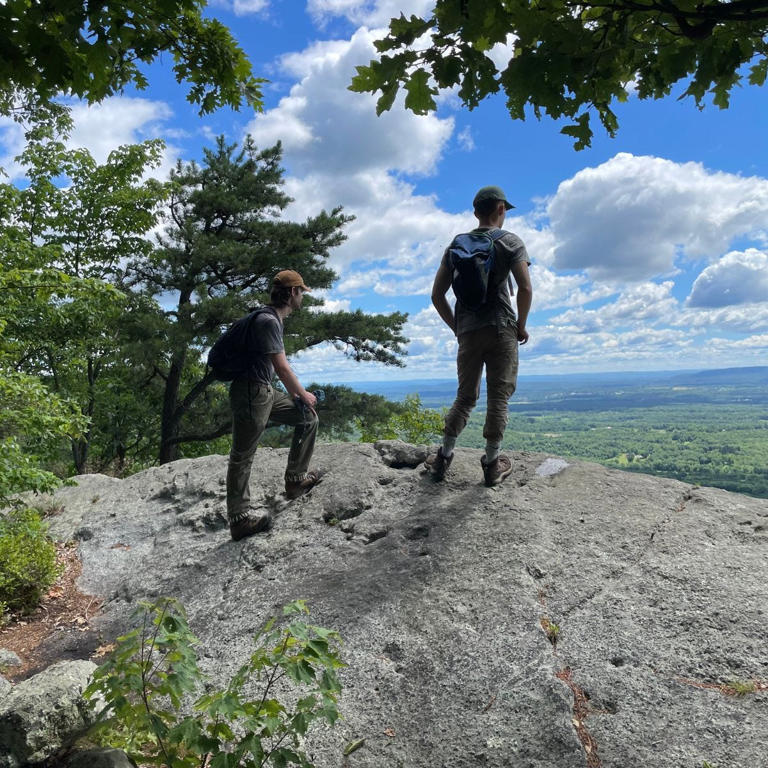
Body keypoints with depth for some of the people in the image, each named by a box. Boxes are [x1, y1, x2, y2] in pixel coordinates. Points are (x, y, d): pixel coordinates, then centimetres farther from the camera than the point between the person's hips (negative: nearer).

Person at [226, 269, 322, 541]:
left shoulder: (275, 319, 14)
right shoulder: (268, 321, -18)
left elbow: (279, 365, 21)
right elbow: (282, 368, -19)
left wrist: (296, 394, 18)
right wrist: (303, 394, -5)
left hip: (265, 392, 10)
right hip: (251, 393, -10)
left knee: (308, 418, 13)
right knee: (242, 455, -2)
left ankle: (295, 479, 19)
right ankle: (239, 519, 6)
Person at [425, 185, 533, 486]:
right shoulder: (510, 242, 1)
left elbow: (437, 295, 9)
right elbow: (525, 288, -11)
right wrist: (521, 325, 1)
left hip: (467, 333, 4)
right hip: (501, 329, -4)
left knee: (465, 397, 13)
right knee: (498, 396, 3)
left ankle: (443, 457, 13)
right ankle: (492, 464, 7)